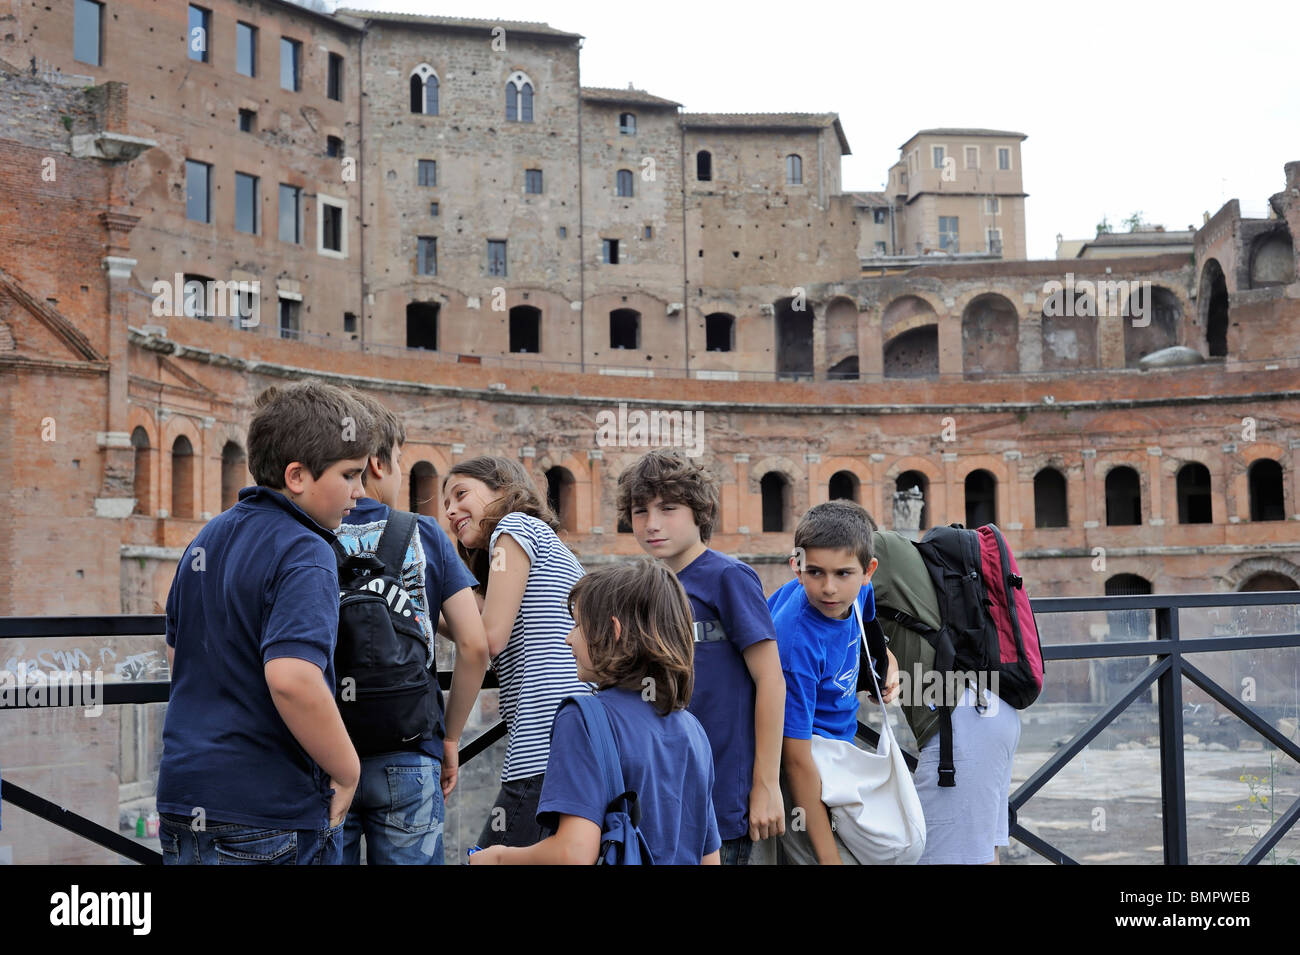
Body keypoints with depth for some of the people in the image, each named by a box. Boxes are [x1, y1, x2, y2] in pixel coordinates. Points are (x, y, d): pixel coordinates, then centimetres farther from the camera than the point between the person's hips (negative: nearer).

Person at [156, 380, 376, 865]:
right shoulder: (304, 555, -17)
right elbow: (291, 678, -30)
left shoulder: (209, 536, 11)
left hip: (183, 792, 8)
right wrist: (347, 770, -17)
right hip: (271, 820, -8)